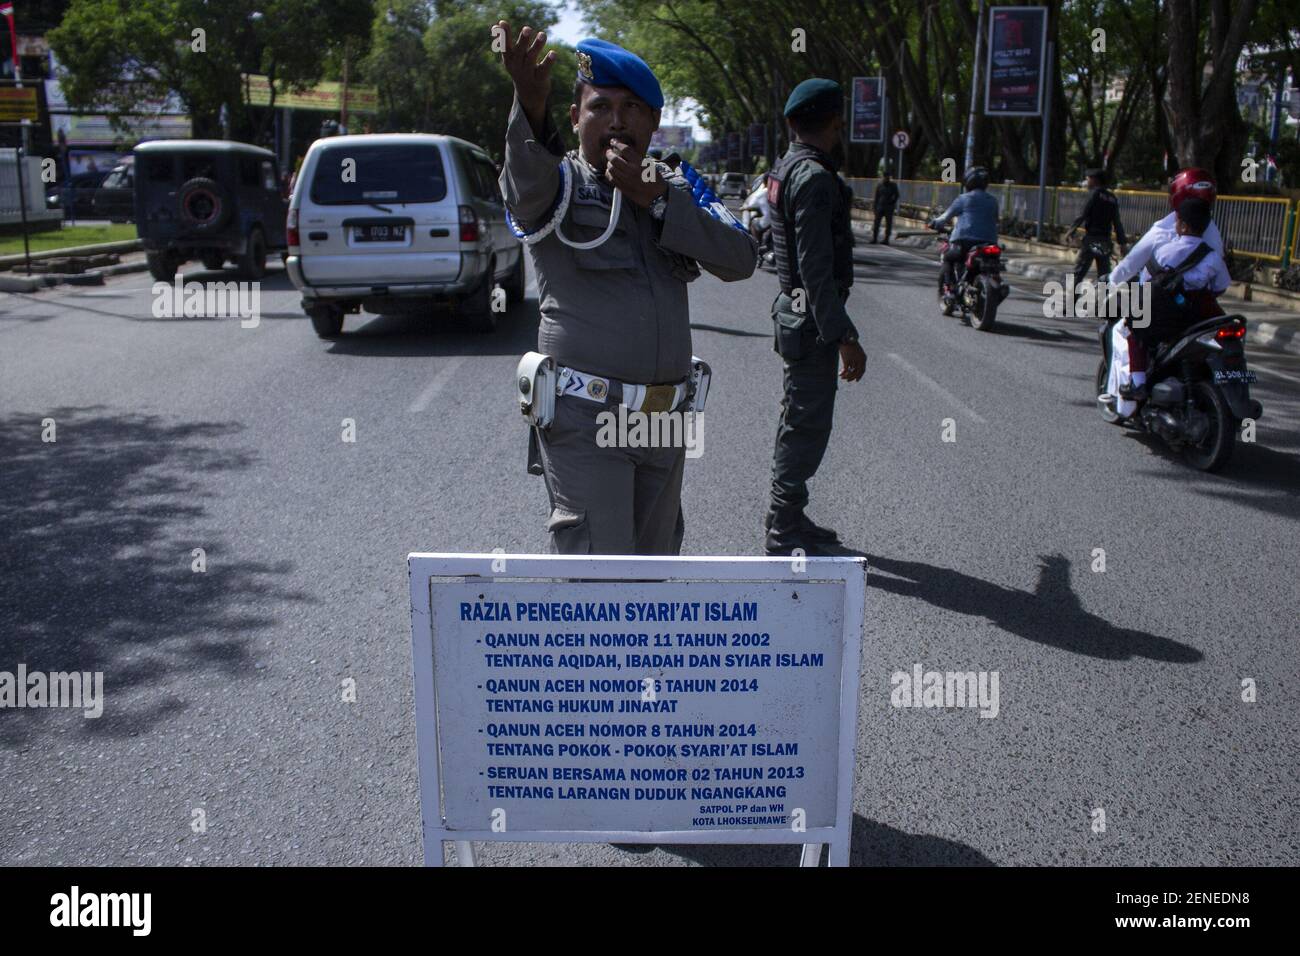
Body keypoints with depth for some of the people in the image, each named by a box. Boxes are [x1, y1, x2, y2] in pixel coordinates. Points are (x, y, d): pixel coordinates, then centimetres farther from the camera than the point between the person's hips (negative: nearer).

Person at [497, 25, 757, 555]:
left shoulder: (676, 189, 11)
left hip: (665, 418, 6)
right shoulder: (561, 183, -3)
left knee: (655, 556, 17)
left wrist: (651, 197, -14)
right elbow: (527, 184, -29)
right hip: (585, 419, -5)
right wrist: (531, 104, -50)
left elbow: (741, 259, -4)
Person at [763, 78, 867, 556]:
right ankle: (785, 533, 4)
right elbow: (816, 267, -24)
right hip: (813, 317, -10)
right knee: (807, 423, -4)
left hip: (794, 307, 10)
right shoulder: (814, 176, -18)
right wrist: (844, 336, -24)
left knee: (799, 418, 18)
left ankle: (784, 517, 30)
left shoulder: (786, 168, 13)